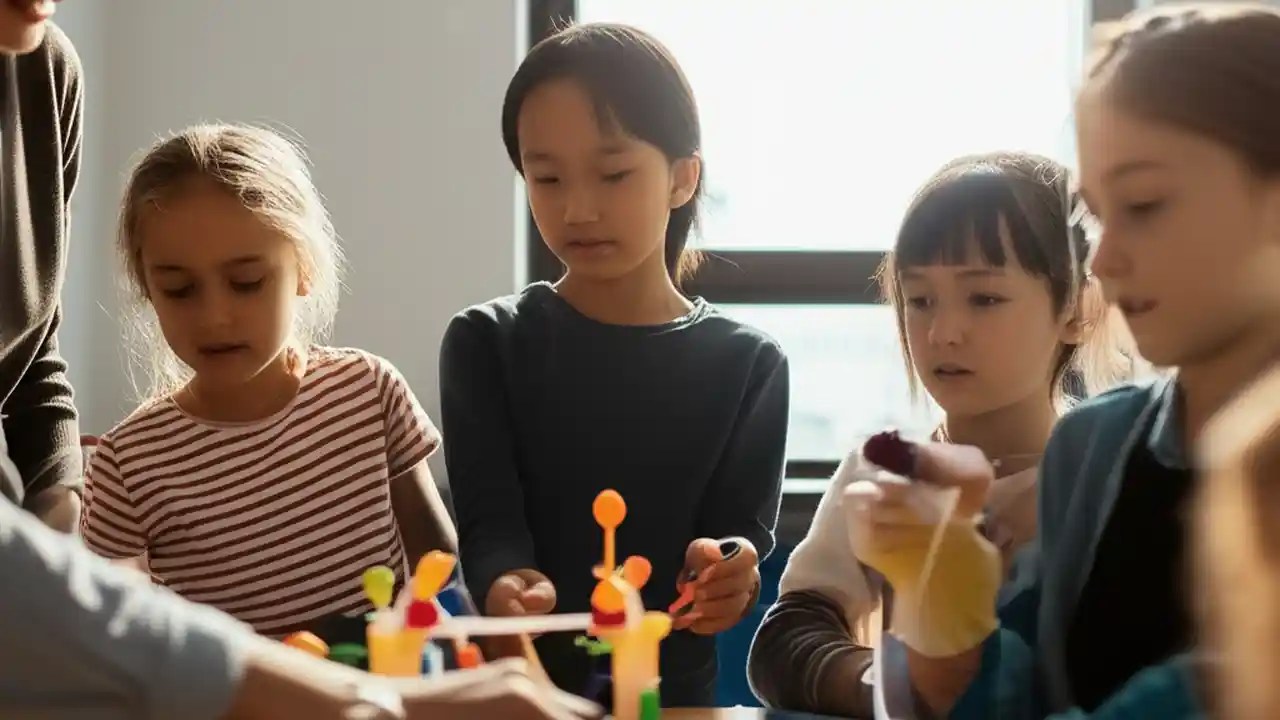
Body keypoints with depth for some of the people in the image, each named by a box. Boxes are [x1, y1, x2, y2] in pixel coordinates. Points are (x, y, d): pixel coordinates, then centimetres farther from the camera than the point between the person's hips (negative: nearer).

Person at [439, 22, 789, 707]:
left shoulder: (747, 364, 5)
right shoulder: (486, 343, 5)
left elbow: (746, 531, 1)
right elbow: (487, 519, -3)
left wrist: (722, 580, -21)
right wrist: (508, 589, -25)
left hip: (673, 687, 1)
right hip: (522, 682, -1)